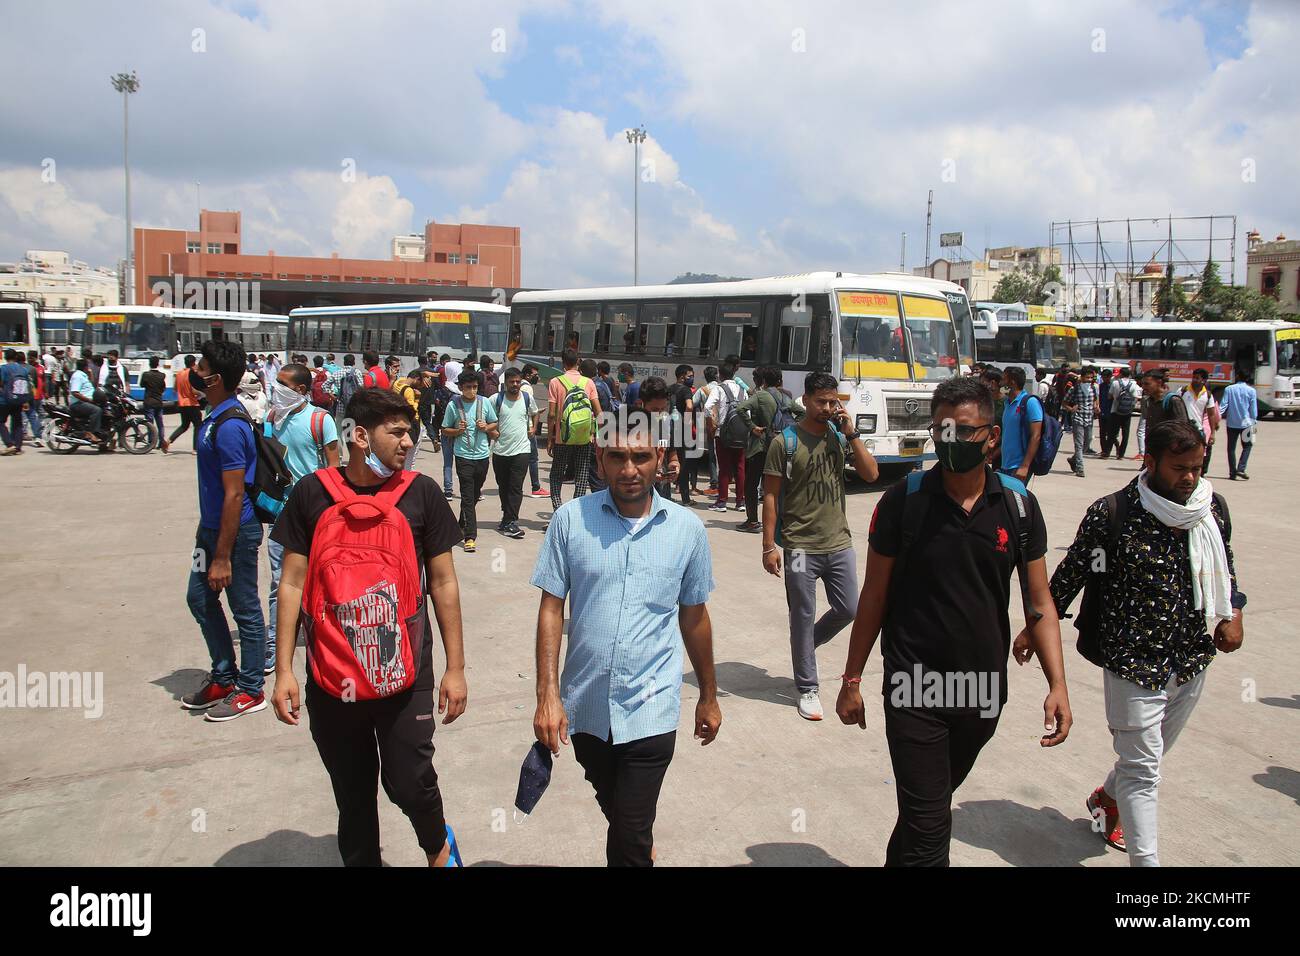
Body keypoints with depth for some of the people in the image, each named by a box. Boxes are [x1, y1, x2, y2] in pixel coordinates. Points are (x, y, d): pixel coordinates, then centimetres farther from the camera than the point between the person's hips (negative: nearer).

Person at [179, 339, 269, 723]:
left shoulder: (229, 426, -24)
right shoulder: (217, 415, 8)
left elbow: (234, 495, -24)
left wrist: (222, 557, -21)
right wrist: (205, 531, 24)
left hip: (235, 532, -10)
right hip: (212, 526, 11)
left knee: (245, 610, 3)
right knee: (200, 598, 19)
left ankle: (250, 691, 18)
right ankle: (223, 678, 32)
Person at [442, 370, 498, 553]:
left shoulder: (484, 402, 2)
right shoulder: (453, 405, -4)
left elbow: (494, 423, 14)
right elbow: (445, 430, 3)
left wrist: (486, 427, -7)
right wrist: (457, 431, -16)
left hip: (482, 455, 3)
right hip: (464, 456, -3)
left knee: (475, 494, 17)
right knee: (468, 496, -7)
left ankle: (463, 524, 38)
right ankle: (470, 536, -7)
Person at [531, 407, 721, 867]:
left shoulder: (687, 528, -5)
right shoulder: (570, 519, -7)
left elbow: (694, 617, 6)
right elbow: (551, 609, -3)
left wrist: (709, 696, 13)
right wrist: (548, 696, -9)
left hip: (650, 709, -2)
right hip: (584, 705, 2)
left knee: (629, 836, -1)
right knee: (613, 808, 25)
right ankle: (639, 844, 54)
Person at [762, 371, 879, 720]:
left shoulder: (841, 436, 5)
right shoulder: (785, 442, -7)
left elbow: (871, 474, -4)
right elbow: (770, 496, -6)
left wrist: (851, 433, -12)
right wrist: (769, 546, -10)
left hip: (839, 544, 4)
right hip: (800, 547, -4)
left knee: (848, 610, 11)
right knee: (803, 618, 5)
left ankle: (804, 647, 37)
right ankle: (807, 688, 19)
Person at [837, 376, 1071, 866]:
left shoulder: (1019, 504, -3)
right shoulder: (903, 500, -9)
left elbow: (1039, 602, 2)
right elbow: (875, 595, -2)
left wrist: (1057, 685, -8)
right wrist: (851, 680, -1)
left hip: (984, 691, 3)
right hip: (914, 690, -3)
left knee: (933, 806, 23)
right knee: (928, 828, -5)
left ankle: (898, 857, 47)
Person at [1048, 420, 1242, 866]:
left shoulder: (1213, 508, -1)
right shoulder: (1111, 515, -17)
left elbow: (1225, 567, 16)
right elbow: (1070, 575, -7)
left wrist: (1233, 613, 2)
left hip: (1192, 661, 6)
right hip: (1134, 663, -6)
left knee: (1149, 757, 23)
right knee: (1142, 769, -1)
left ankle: (1106, 798, 49)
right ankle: (1144, 859, 8)